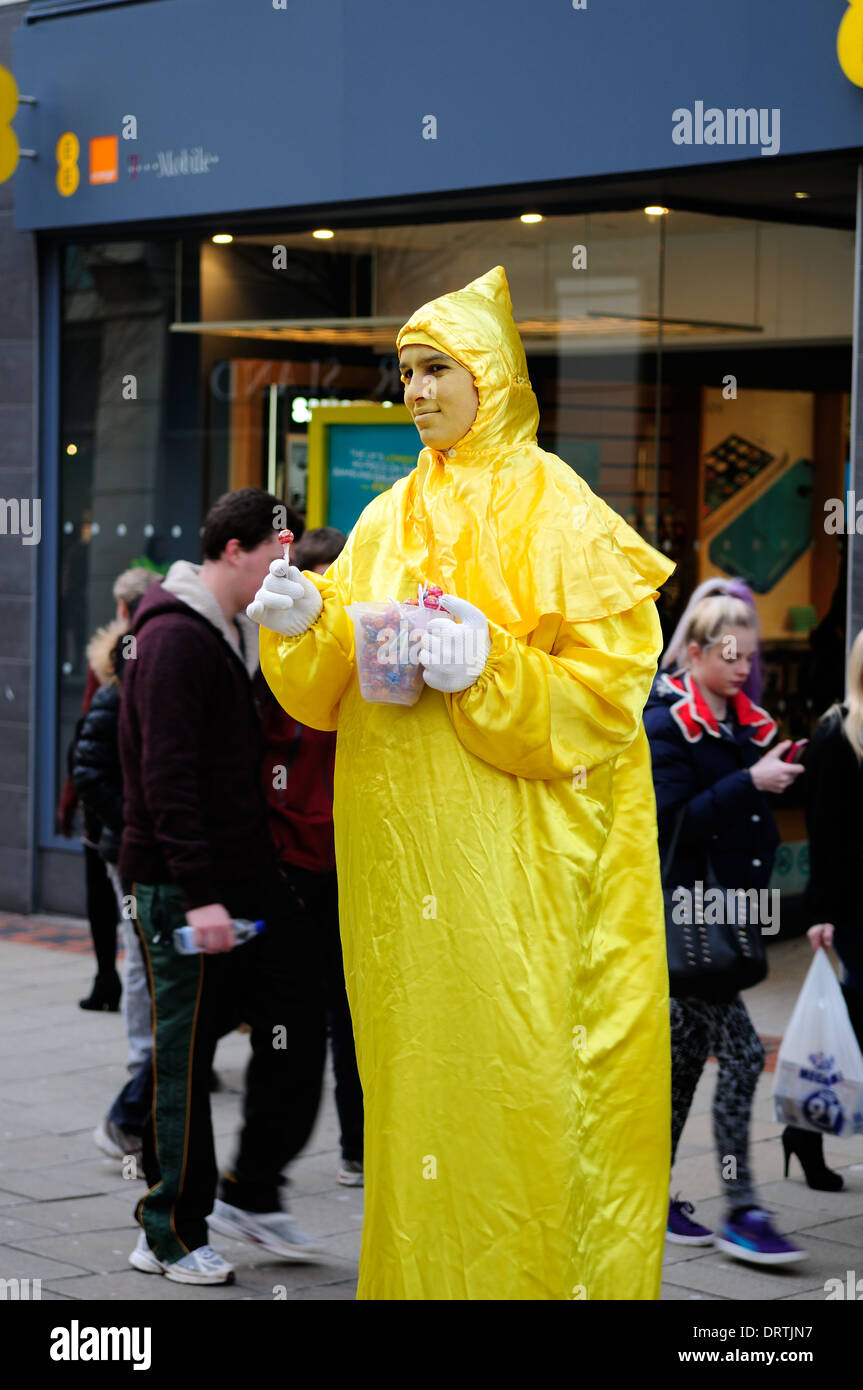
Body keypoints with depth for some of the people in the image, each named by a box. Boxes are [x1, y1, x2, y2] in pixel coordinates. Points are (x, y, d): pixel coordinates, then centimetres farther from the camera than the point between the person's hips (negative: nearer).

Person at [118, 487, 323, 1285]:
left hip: (243, 871, 9)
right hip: (181, 885, -9)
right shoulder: (175, 637, -15)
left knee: (297, 1019, 6)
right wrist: (198, 894, -25)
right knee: (185, 1054, -1)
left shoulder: (237, 633, 15)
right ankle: (170, 1235, 9)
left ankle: (252, 1191, 19)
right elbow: (167, 775, -21)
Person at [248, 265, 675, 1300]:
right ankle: (419, 1262, 19)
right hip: (400, 846, 5)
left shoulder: (560, 515, -4)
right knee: (415, 1056, 9)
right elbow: (333, 688, 13)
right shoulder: (390, 518, 13)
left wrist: (494, 668, -23)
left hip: (518, 855, -5)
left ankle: (539, 1267, 8)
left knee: (516, 1070, -3)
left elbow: (608, 688, -9)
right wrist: (306, 624, -8)